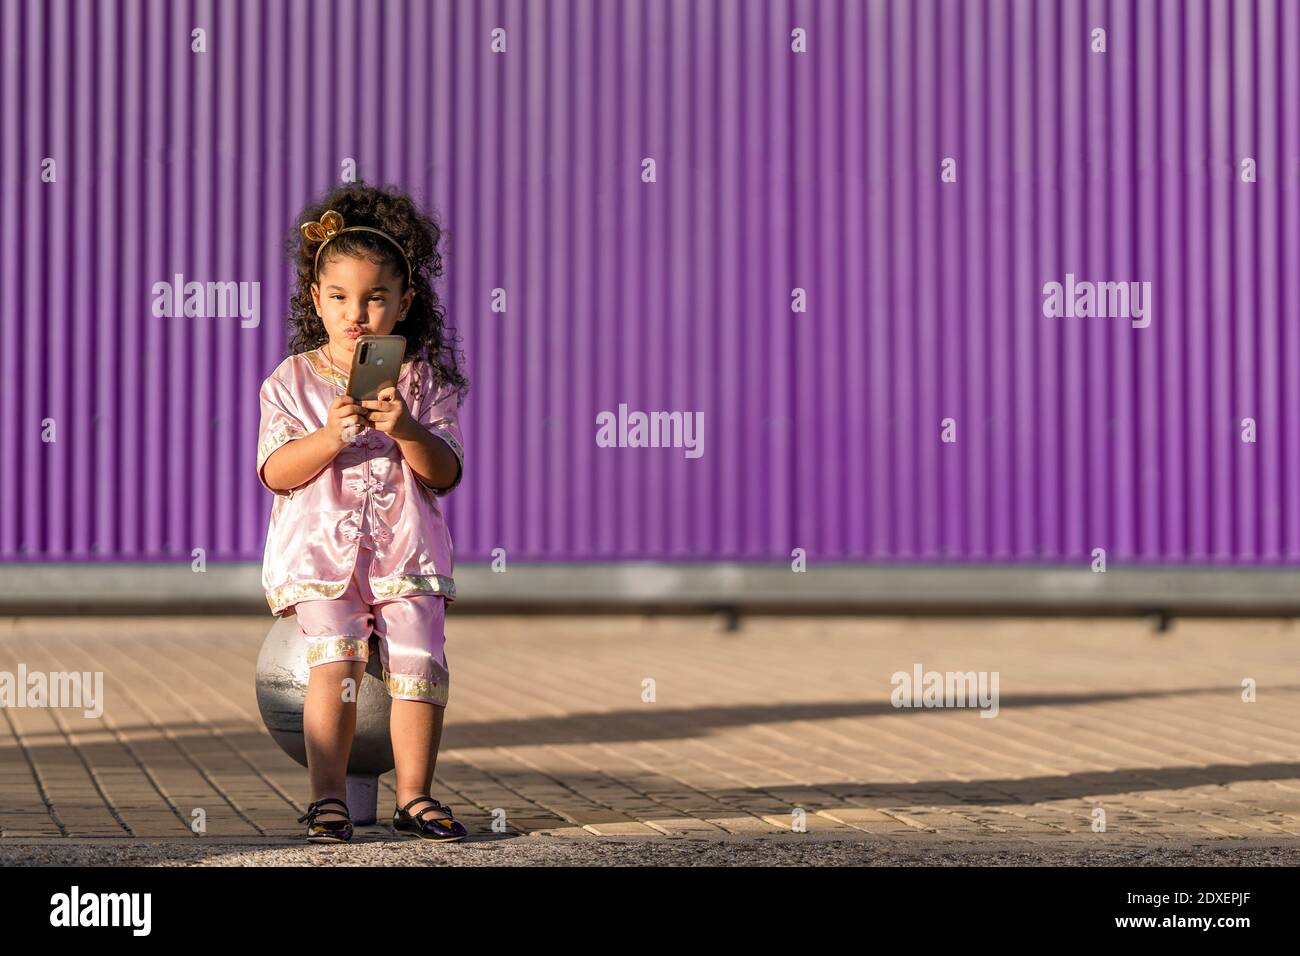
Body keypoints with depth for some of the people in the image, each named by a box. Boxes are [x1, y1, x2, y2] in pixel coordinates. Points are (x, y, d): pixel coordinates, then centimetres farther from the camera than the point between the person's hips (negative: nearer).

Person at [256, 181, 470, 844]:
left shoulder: (425, 380, 6)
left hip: (405, 551, 2)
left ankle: (414, 796, 1)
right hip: (319, 549, -1)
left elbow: (446, 473, 0)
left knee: (418, 662, -13)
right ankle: (328, 798, -15)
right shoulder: (292, 381, 4)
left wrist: (406, 430, -19)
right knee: (335, 659, -20)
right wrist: (330, 436, -21)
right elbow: (276, 473, -4)